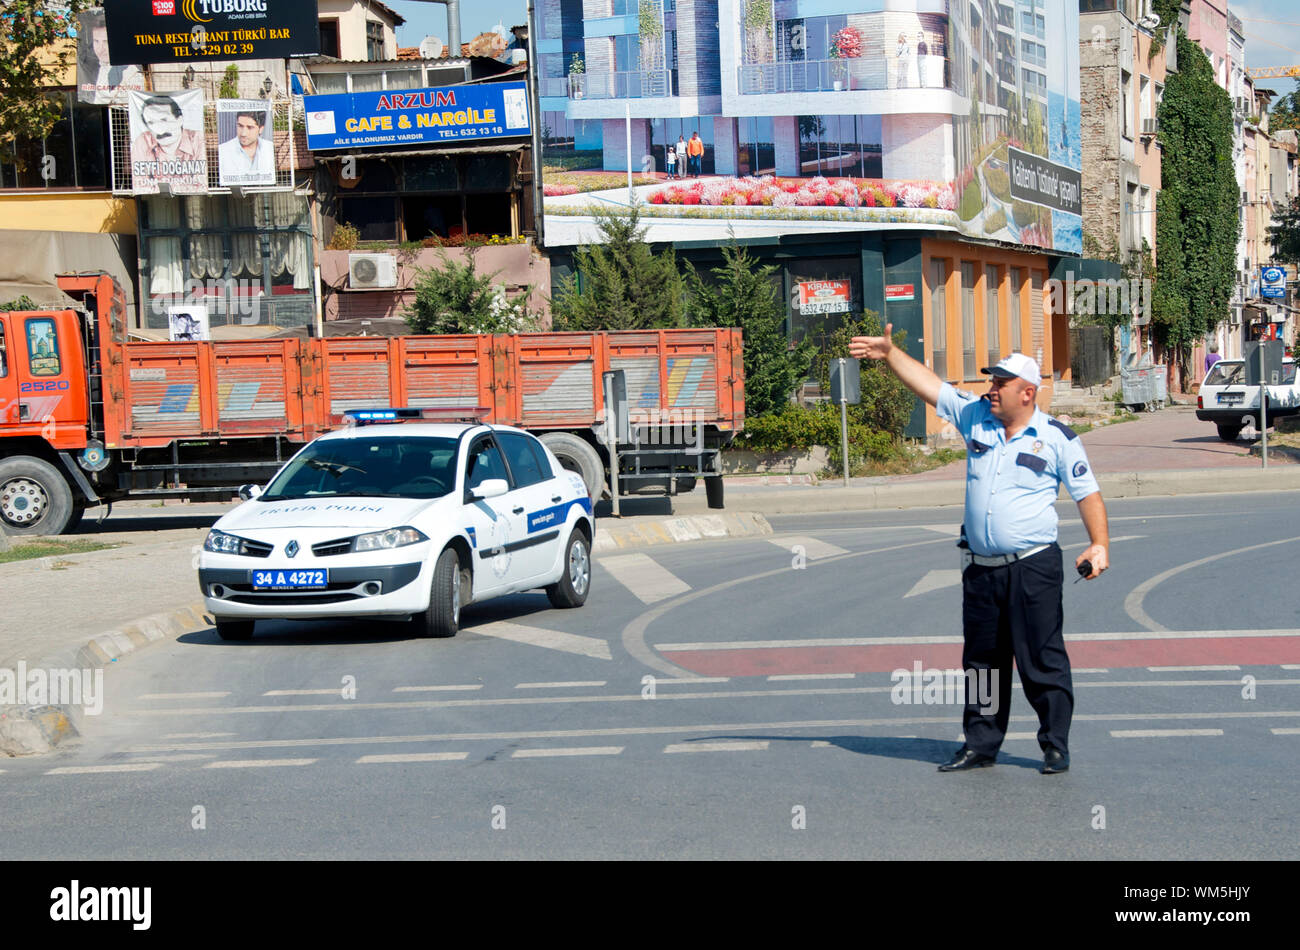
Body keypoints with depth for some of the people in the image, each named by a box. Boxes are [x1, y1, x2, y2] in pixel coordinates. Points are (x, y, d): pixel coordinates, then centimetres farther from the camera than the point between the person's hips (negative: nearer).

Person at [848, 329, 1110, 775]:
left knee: (1042, 660, -3)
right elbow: (928, 384, 10)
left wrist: (1099, 543, -12)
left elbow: (1087, 492, 0)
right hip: (980, 568, 5)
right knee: (982, 660, 11)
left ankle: (1056, 747, 7)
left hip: (1033, 567, -5)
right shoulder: (975, 417, 9)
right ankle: (980, 745, 20)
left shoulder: (1057, 438, -2)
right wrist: (890, 353, 2)